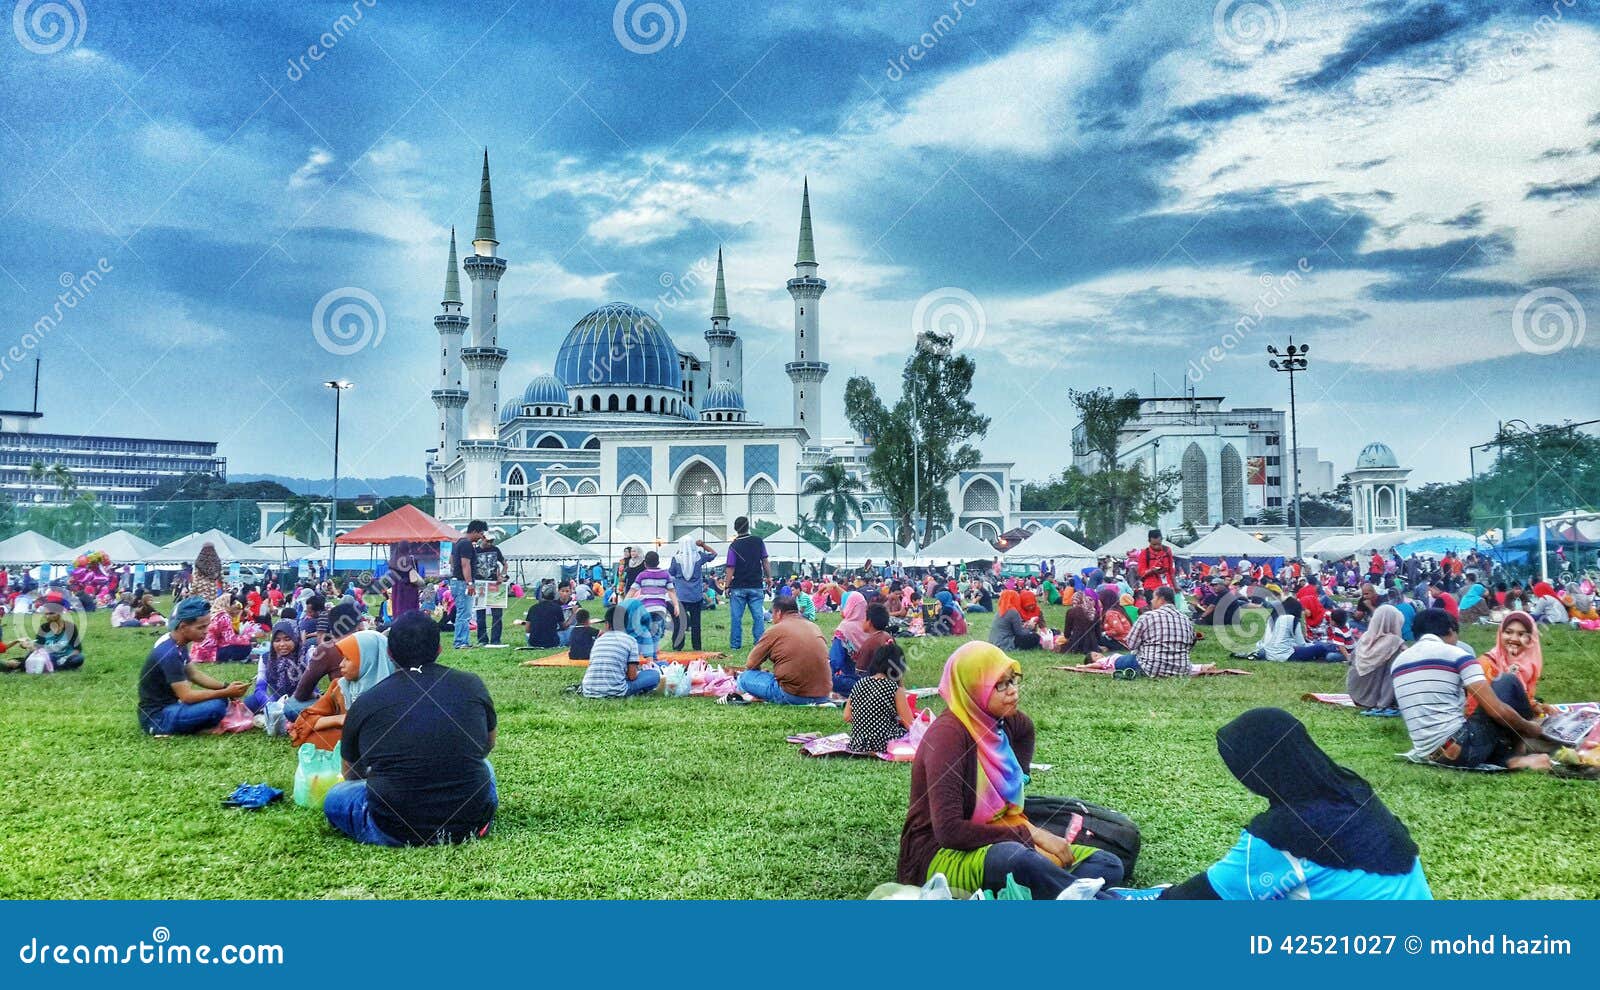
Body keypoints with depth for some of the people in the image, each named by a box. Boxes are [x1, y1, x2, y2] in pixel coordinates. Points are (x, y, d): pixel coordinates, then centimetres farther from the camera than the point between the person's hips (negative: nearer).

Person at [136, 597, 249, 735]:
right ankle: (166, 729, -7)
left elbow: (194, 674, 14)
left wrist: (225, 687, -1)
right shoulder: (169, 652, -25)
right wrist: (226, 693, -21)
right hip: (156, 717, -10)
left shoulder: (179, 644, 5)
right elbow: (187, 696, -25)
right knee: (216, 706, -27)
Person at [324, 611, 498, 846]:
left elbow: (351, 774, 15)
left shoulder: (364, 703, -3)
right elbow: (488, 746, 19)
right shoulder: (472, 685, -1)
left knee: (334, 797, 24)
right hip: (471, 823, 1)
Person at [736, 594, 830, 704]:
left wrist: (763, 673, 25)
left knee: (745, 677, 6)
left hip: (792, 696, -6)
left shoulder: (774, 631, -2)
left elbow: (750, 665, 3)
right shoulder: (814, 627, 12)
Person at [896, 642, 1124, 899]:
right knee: (1017, 859, -40)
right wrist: (1030, 834, -21)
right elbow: (949, 830, -25)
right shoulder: (947, 734, -18)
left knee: (1108, 865, -3)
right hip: (940, 855, -9)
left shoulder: (1002, 723, 2)